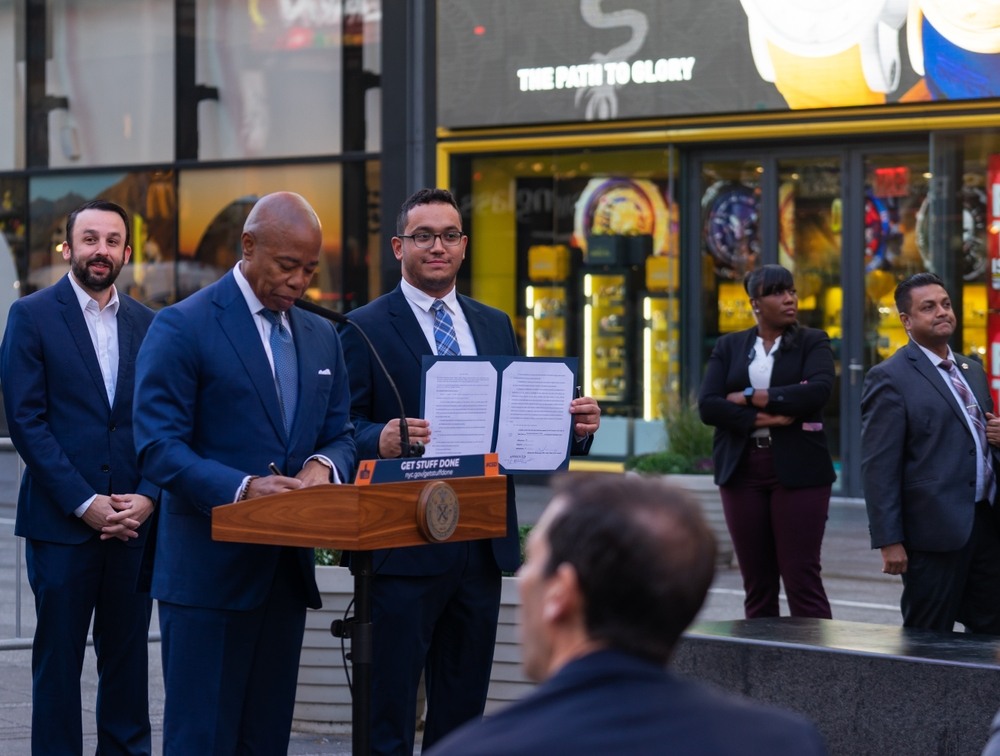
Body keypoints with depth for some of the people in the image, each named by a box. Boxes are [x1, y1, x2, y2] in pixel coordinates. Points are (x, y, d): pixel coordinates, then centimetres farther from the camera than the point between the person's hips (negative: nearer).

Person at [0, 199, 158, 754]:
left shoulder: (147, 324, 10)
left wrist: (148, 497, -6)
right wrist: (84, 502, -13)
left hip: (134, 519, 3)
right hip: (62, 521, -3)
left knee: (127, 654, 9)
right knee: (58, 657, 2)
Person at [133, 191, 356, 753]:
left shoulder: (322, 337, 14)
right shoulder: (182, 328, -7)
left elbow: (340, 435, 17)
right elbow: (158, 448, -13)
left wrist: (324, 466, -8)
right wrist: (242, 488, -27)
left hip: (287, 570, 6)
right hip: (209, 572, -6)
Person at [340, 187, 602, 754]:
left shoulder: (495, 326, 14)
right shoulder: (366, 328, -2)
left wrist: (574, 427, -6)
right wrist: (382, 440, -29)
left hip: (483, 545, 5)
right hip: (407, 548, -5)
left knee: (463, 710, 13)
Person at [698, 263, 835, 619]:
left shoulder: (813, 342, 6)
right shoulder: (729, 347, 11)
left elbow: (818, 390, -12)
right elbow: (708, 405, -1)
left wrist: (751, 397, -9)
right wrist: (761, 419, -13)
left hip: (797, 469, -2)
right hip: (743, 469, 2)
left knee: (802, 576, -6)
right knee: (756, 582, 4)